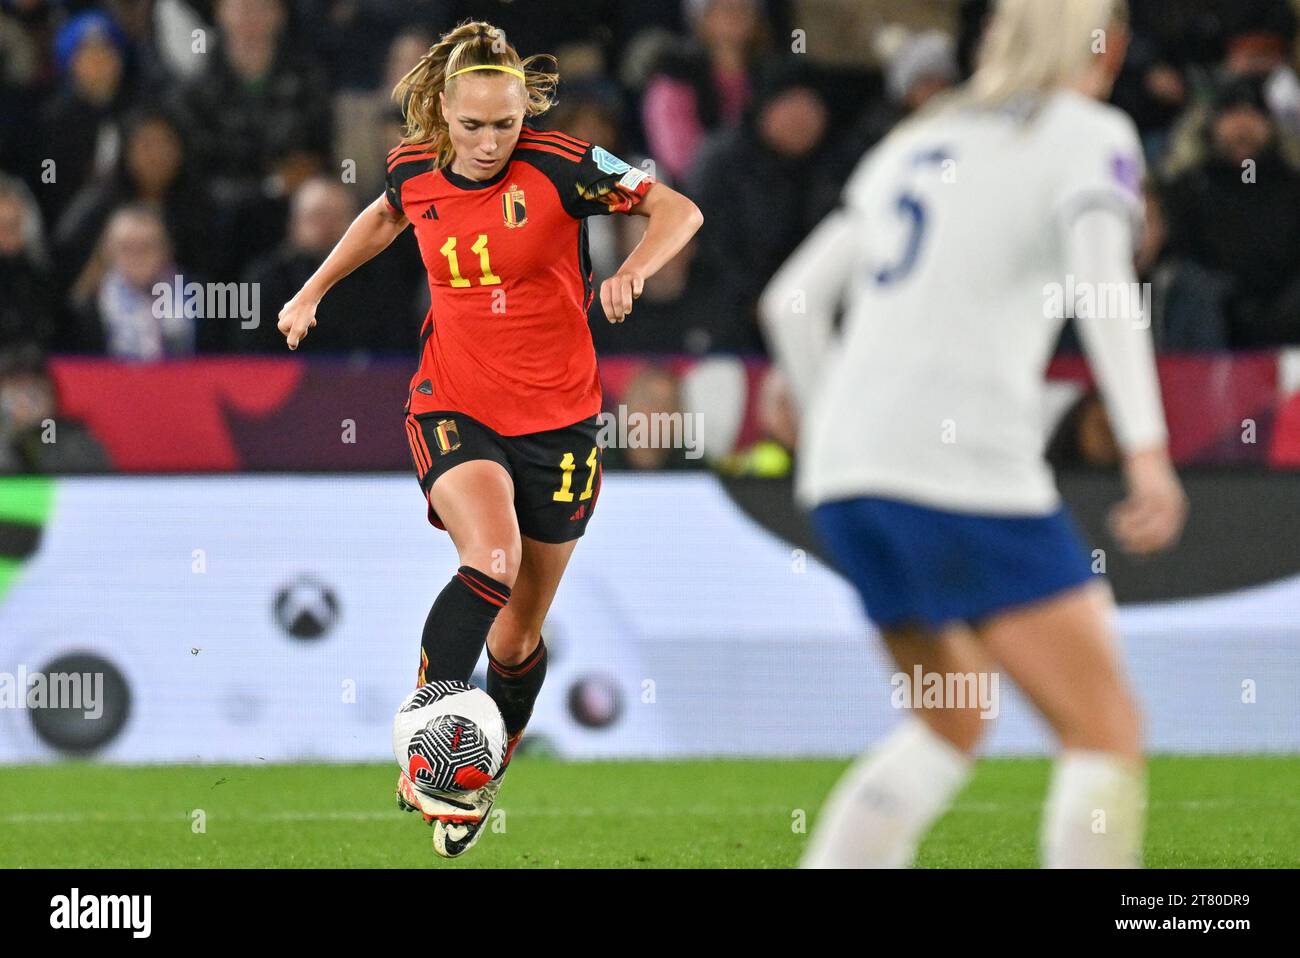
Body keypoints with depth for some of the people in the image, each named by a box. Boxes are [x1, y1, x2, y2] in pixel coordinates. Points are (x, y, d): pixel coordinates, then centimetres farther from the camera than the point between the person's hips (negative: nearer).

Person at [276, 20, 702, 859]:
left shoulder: (558, 165, -13)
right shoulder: (415, 170, -3)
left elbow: (679, 211, -13)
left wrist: (633, 271, -31)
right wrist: (312, 292, 22)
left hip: (557, 421, 0)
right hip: (454, 410, 0)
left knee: (520, 632, 10)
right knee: (491, 561, -30)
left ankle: (484, 781, 34)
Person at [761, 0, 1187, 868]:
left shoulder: (914, 144, 23)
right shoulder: (1090, 136, 3)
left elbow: (791, 300, 24)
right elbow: (1100, 277, -16)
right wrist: (1148, 453, -26)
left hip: (842, 469, 7)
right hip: (965, 470, -7)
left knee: (952, 725, 23)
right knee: (1108, 733, -3)